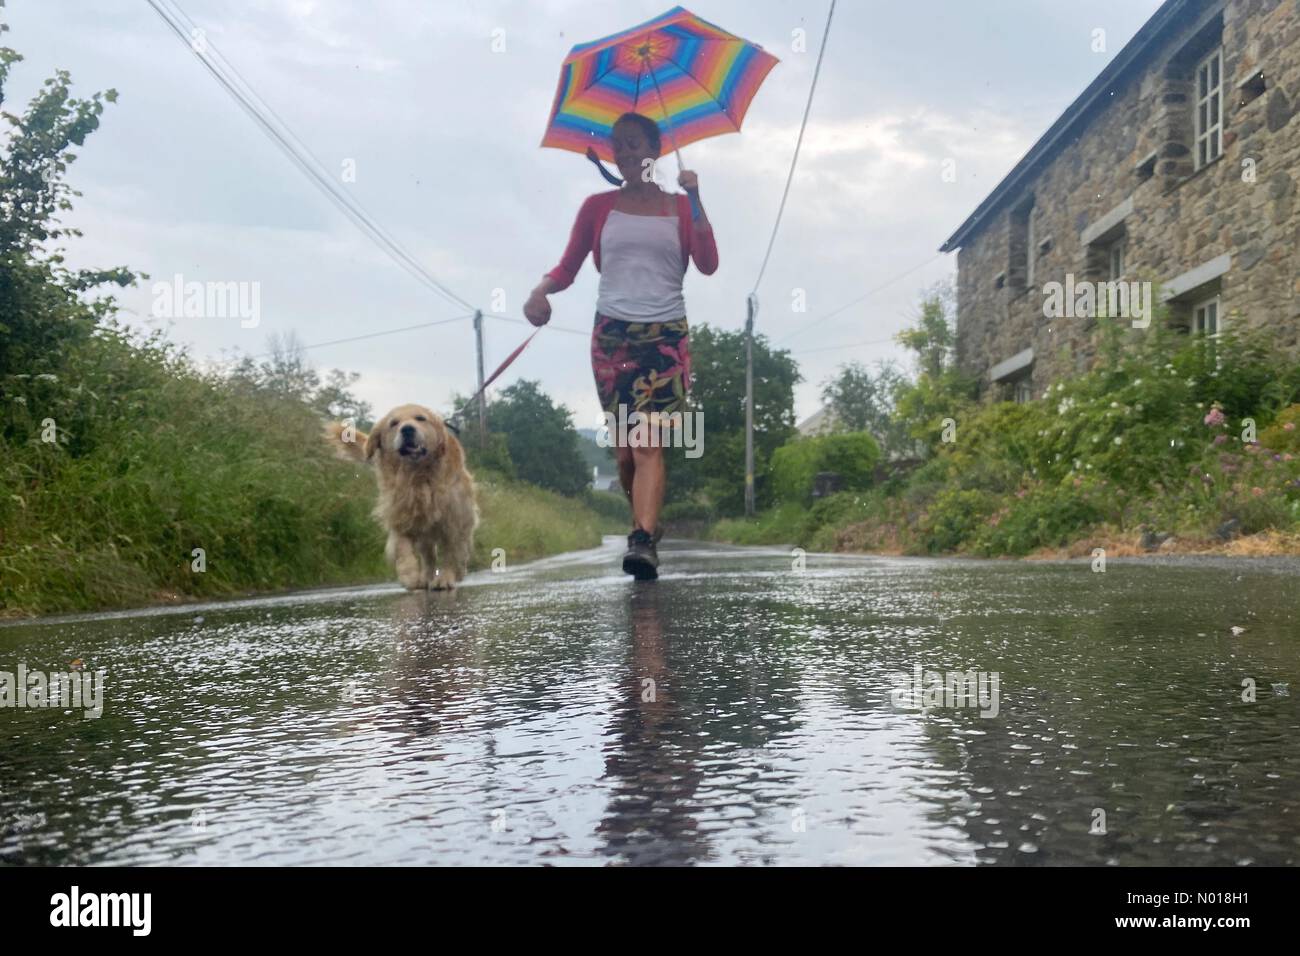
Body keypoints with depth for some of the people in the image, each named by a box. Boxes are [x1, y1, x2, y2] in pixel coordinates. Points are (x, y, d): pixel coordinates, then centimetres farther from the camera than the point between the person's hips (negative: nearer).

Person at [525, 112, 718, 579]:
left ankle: (643, 542, -22)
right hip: (611, 335, 2)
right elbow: (568, 266, 9)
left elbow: (708, 264, -4)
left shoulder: (679, 207, 10)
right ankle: (646, 523, 23)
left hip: (666, 335, -1)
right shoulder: (599, 206, 12)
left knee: (647, 442, -15)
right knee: (623, 445, 4)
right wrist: (541, 289, -13)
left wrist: (695, 200, -10)